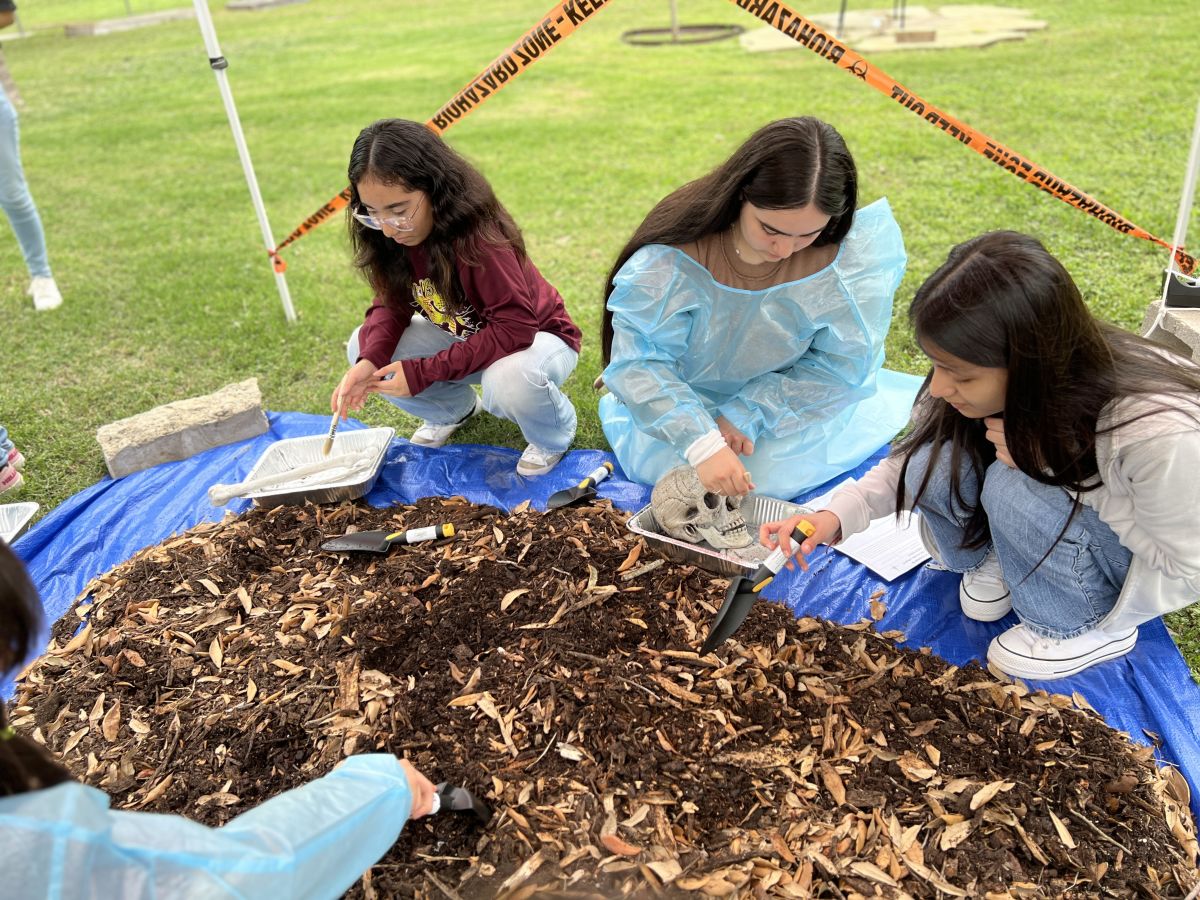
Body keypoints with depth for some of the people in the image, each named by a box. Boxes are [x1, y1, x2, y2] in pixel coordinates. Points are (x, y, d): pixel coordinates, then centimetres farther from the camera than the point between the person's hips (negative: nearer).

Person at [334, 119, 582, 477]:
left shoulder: (477, 239, -34)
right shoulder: (396, 238, -13)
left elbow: (516, 326, -35)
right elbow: (391, 304, -8)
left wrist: (424, 372, -35)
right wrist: (369, 360, -30)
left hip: (536, 336, -6)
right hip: (465, 337, 7)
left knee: (510, 380, -41)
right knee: (362, 347, -11)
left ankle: (552, 436, -4)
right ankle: (456, 408, 15)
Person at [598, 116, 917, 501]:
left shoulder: (845, 258, -26)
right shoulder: (674, 257, -31)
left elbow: (839, 364, -16)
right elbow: (639, 359, -31)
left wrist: (748, 414, -25)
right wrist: (702, 442, -43)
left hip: (786, 399, 1)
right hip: (689, 395, 0)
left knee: (770, 478, -17)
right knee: (662, 466, -15)